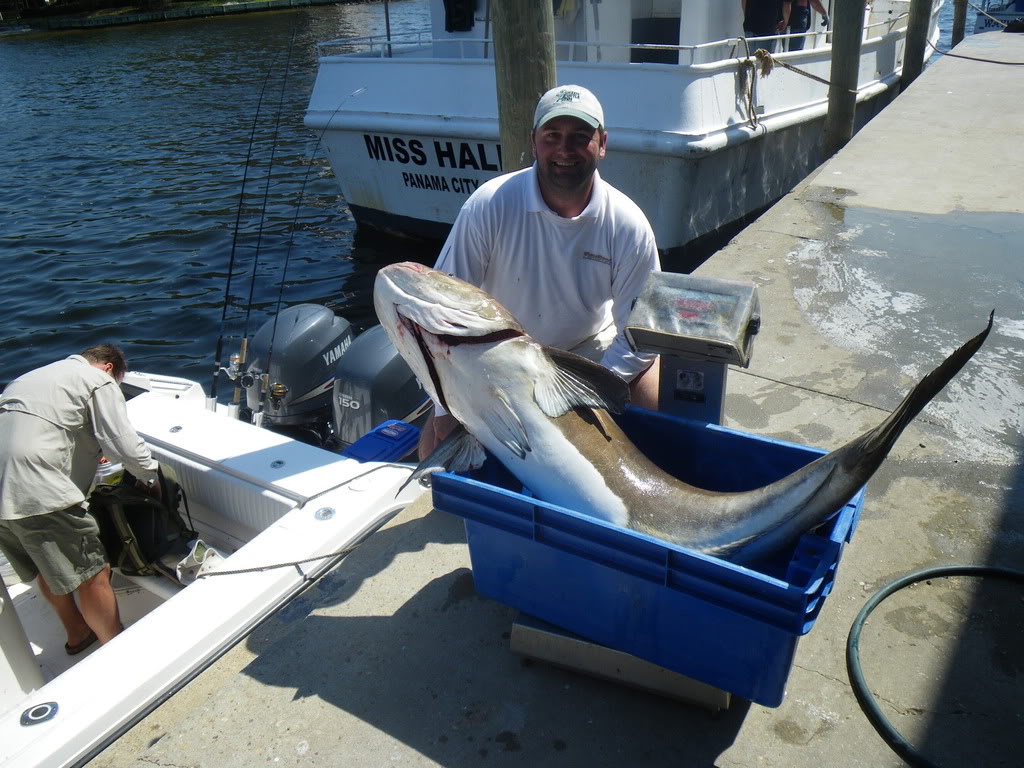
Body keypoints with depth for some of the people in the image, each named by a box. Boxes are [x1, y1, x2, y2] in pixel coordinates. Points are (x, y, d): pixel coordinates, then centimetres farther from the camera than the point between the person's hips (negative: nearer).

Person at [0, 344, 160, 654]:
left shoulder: (33, 376, 27)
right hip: (37, 493, -9)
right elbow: (124, 443, -8)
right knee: (92, 574, 2)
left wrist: (89, 454, 36)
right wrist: (151, 477, 7)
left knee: (49, 569, 25)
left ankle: (77, 634, 42)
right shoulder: (100, 381, 2)